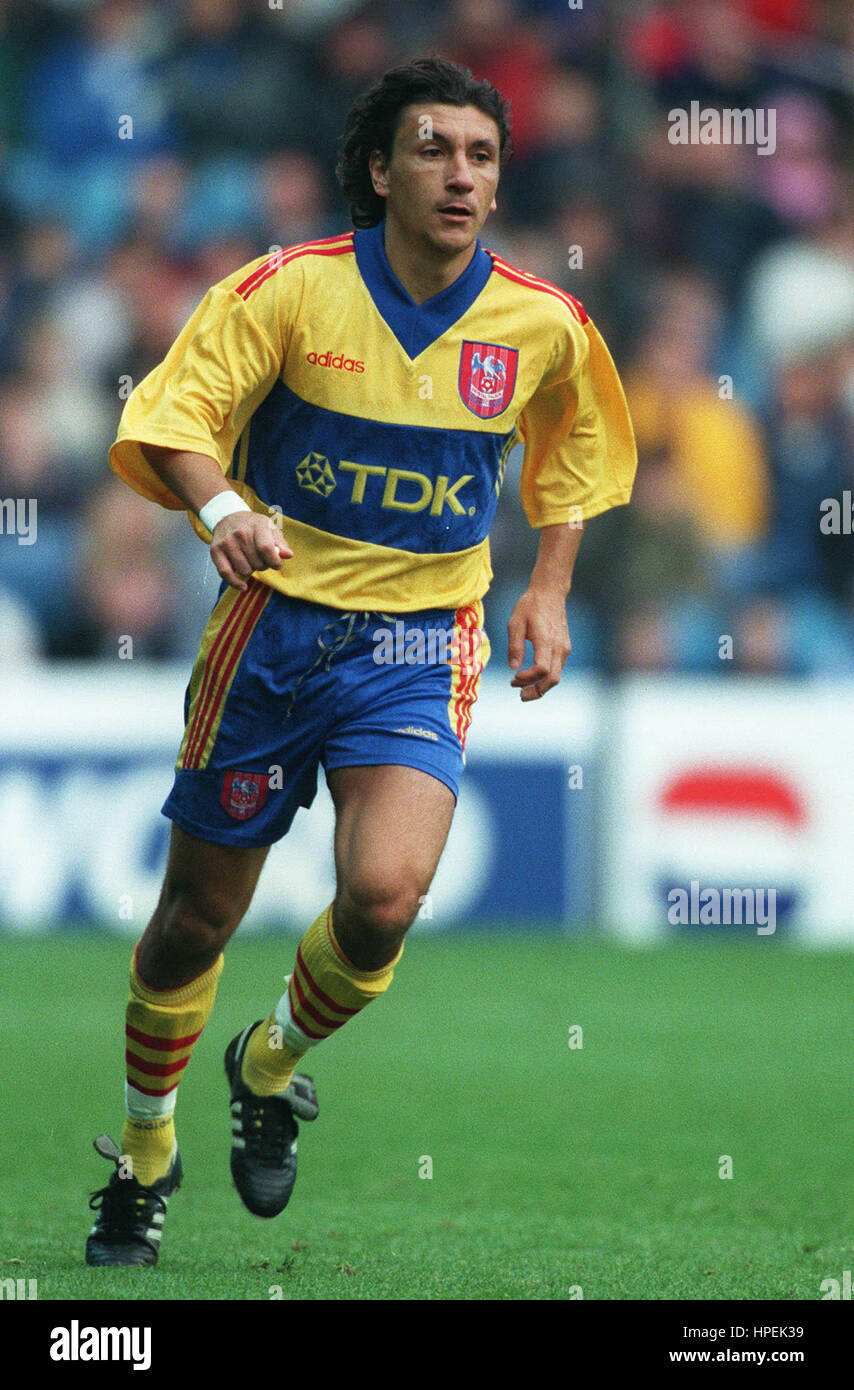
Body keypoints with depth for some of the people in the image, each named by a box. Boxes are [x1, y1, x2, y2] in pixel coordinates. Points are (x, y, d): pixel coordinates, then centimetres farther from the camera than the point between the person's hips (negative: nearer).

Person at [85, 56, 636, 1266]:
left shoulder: (542, 325, -3)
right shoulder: (290, 289, -10)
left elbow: (569, 455, 17)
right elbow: (172, 419, -13)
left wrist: (549, 590, 7)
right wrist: (222, 507, -33)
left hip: (423, 645, 1)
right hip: (277, 622, 0)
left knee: (383, 895, -23)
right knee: (198, 914, 7)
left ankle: (273, 1066, 11)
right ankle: (145, 1152, 33)